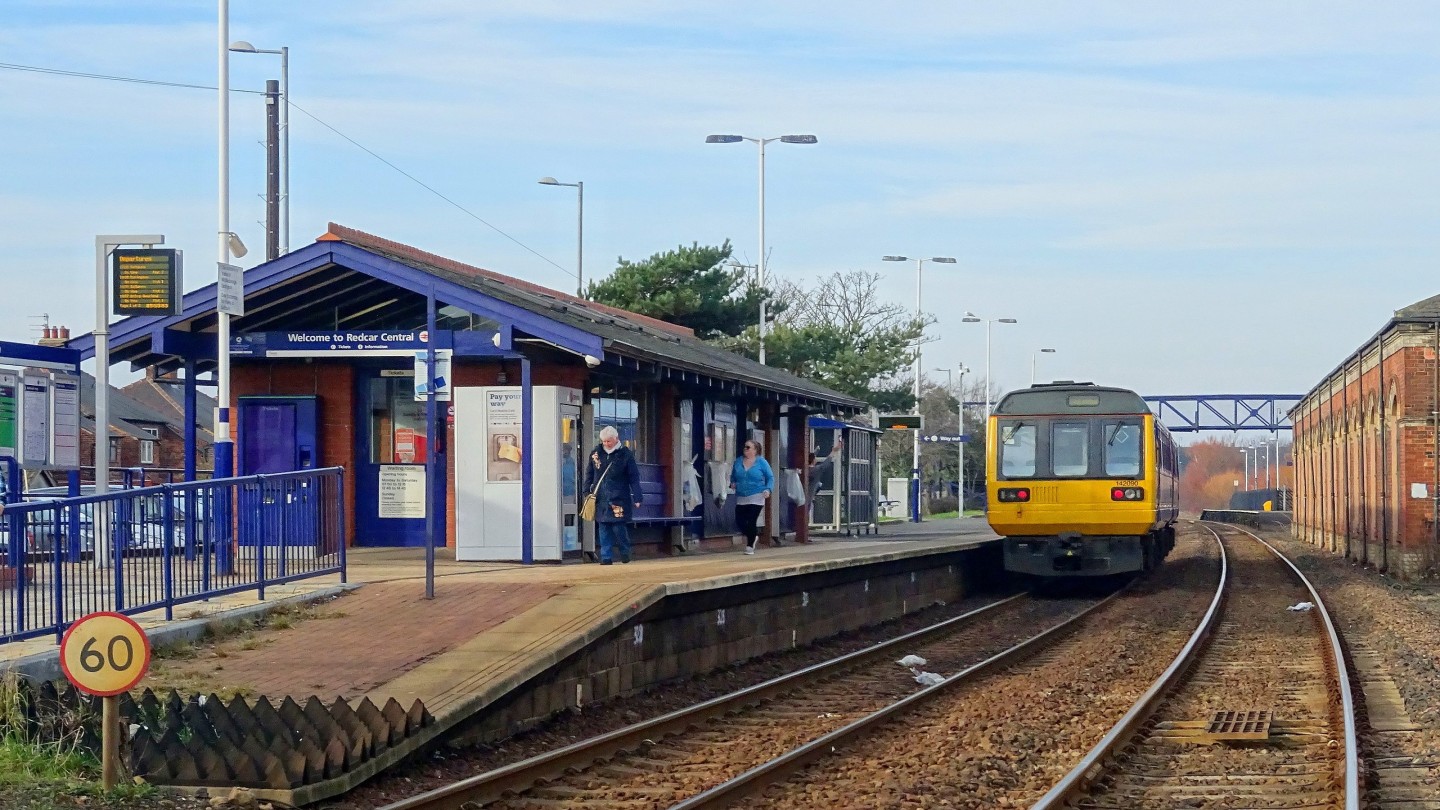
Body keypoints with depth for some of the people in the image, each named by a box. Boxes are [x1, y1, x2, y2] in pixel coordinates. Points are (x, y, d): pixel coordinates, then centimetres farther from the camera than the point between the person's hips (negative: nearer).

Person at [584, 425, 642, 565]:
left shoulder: (625, 454, -4)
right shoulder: (596, 452, 7)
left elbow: (634, 478, -3)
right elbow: (589, 473, 15)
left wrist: (636, 498, -6)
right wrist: (587, 491, 11)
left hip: (619, 498, -4)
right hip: (600, 498, 4)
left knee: (619, 527, -6)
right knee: (603, 528, 2)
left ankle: (625, 552, 16)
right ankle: (606, 556, 7)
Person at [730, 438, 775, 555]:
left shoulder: (761, 462, -4)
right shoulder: (738, 462, 8)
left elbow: (770, 477, -1)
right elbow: (733, 476, 20)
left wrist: (768, 489, -16)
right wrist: (732, 483, -1)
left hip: (756, 498, -5)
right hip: (741, 498, 5)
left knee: (751, 522, -8)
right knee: (740, 521, 1)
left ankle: (750, 546, 6)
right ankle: (754, 535, 29)